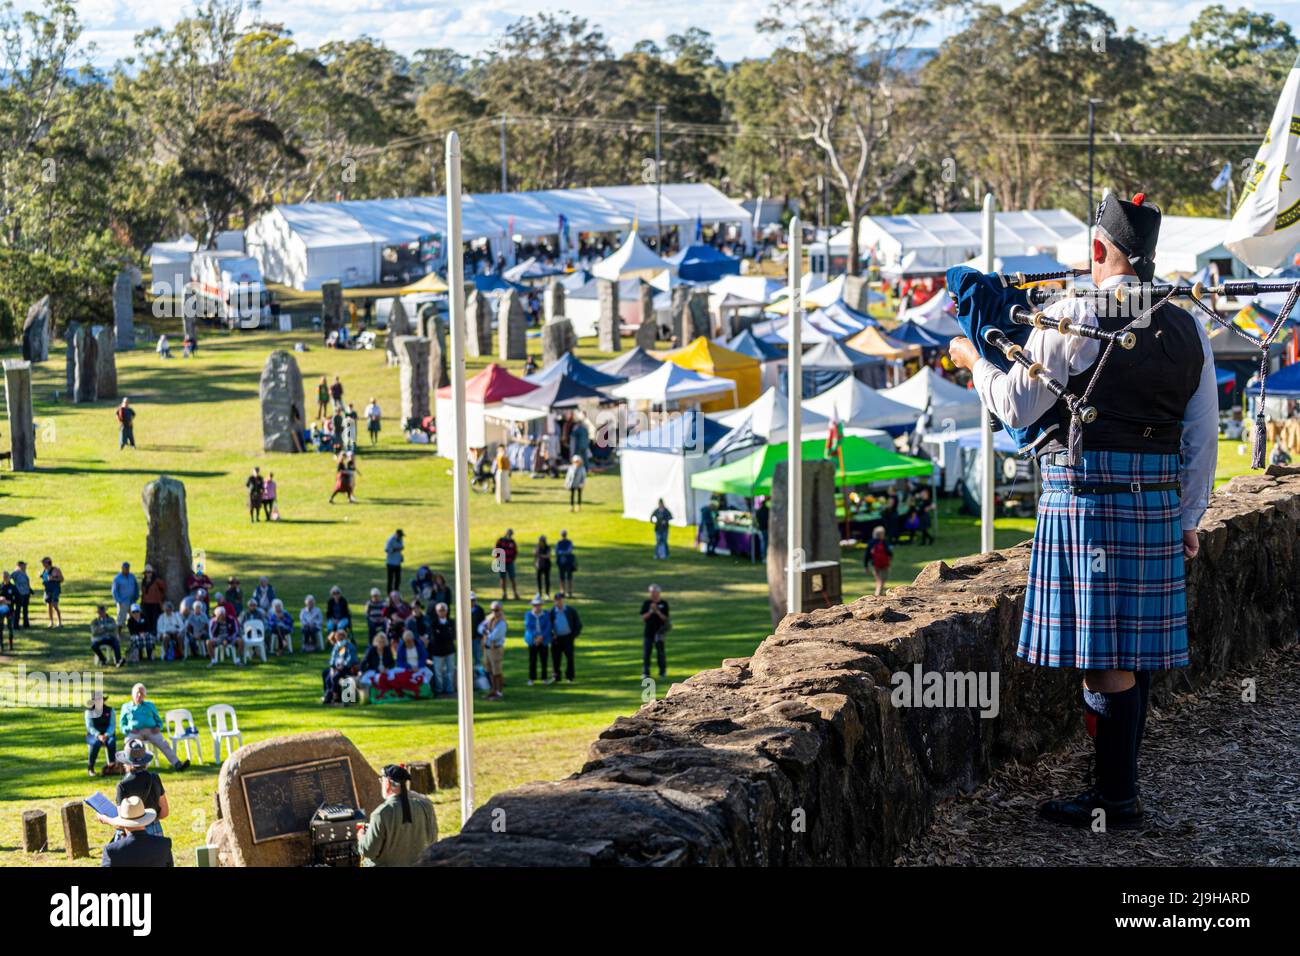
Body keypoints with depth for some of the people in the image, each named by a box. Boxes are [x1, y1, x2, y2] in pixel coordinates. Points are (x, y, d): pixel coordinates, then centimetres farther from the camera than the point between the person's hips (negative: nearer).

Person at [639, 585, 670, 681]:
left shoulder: (664, 604, 1)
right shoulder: (646, 603, 4)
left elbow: (665, 618, -3)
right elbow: (643, 617, 0)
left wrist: (657, 611, -17)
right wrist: (650, 611, -15)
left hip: (659, 632, -1)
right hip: (648, 632, 1)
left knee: (661, 652, 6)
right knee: (646, 653, -3)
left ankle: (663, 672, 18)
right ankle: (645, 673, -1)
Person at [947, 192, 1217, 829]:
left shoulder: (1075, 320, -10)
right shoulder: (1188, 329, 9)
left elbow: (1017, 406, -5)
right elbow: (1203, 437, 11)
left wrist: (973, 360, 13)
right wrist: (1189, 520, 18)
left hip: (1086, 493, -7)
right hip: (1157, 500, 7)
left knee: (1103, 650, -3)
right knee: (1135, 645, 14)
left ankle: (1116, 799, 2)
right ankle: (1120, 781, 23)